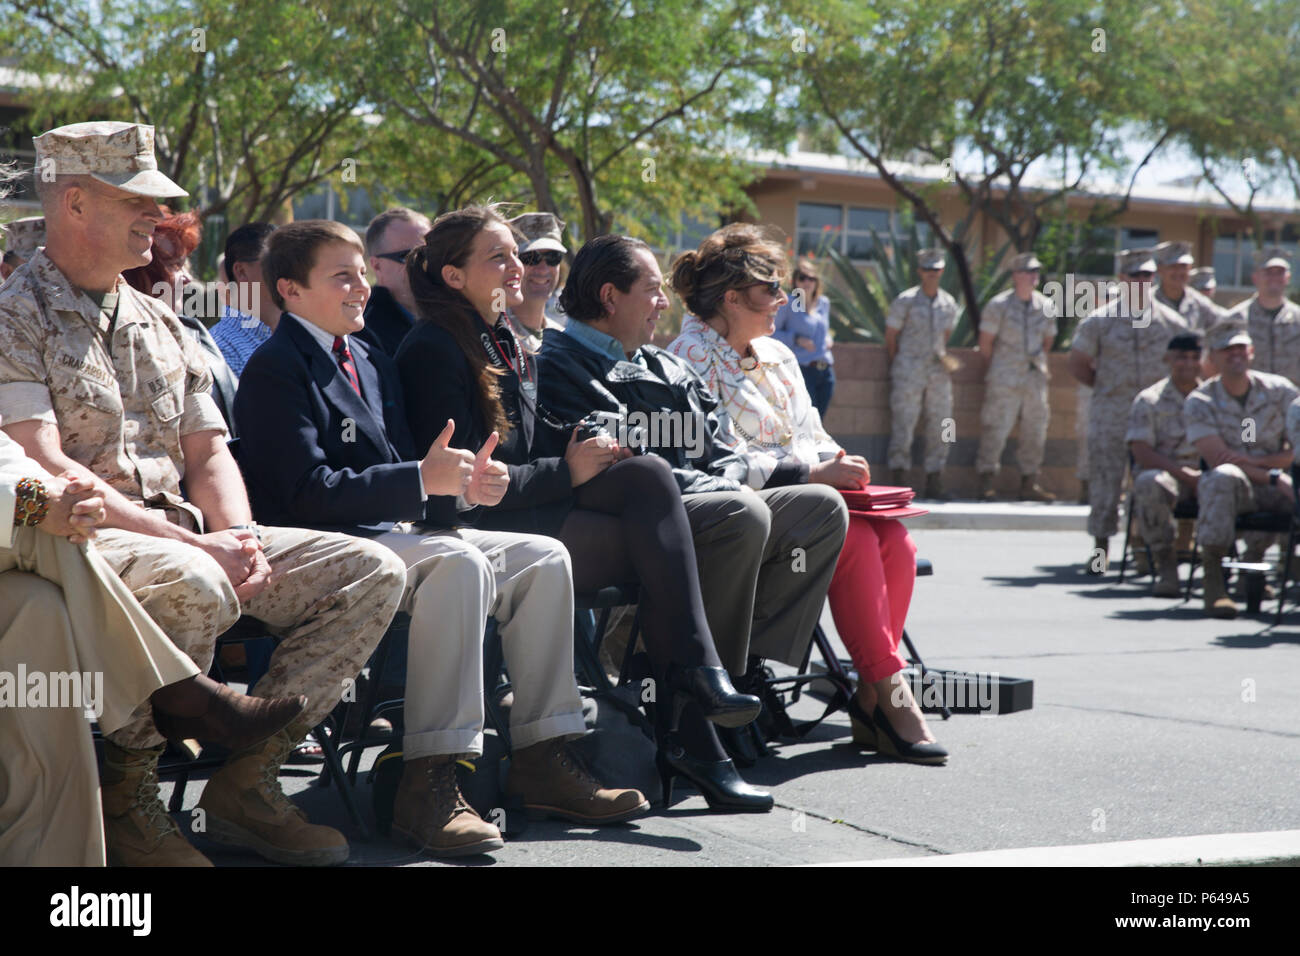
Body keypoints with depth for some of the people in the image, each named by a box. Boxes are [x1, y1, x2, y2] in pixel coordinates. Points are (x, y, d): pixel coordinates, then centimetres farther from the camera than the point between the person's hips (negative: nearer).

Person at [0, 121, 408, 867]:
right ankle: (127, 792, -16)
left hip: (180, 532, 8)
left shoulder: (159, 324, 20)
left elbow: (208, 451, 17)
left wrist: (239, 539, -6)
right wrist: (195, 545, -21)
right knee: (193, 584, -40)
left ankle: (245, 780, -7)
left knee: (371, 571, -7)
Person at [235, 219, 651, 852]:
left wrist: (462, 484, -1)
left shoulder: (373, 365, 23)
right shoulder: (276, 370, -6)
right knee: (460, 563, -35)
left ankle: (541, 760, -7)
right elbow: (308, 492, -18)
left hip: (402, 532, 9)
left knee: (544, 558, -6)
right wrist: (423, 480, -23)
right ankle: (429, 782, -38)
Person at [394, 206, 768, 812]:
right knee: (653, 545, -20)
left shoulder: (509, 345, 20)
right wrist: (566, 471, -12)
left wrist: (586, 449, 3)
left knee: (649, 473, -17)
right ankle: (688, 733, -18)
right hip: (487, 534, -8)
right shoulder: (435, 350, -8)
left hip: (532, 509, 8)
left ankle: (695, 675, -22)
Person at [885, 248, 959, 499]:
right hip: (909, 371, -5)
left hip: (937, 372, 5)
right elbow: (890, 337, 2)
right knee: (903, 424, -7)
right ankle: (899, 482, -4)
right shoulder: (906, 301, -2)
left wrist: (943, 357, 10)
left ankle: (934, 484, 11)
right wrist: (897, 368, 3)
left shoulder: (949, 304, 11)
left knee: (939, 429, 4)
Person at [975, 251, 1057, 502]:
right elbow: (985, 342, 0)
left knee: (1035, 432, 6)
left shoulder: (1046, 306, 8)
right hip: (1005, 379, -5)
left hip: (1035, 377, 5)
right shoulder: (999, 305, -6)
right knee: (996, 429, -8)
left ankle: (1029, 484, 15)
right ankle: (986, 483, -1)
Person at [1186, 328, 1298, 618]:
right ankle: (1213, 581, -35)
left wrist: (1255, 460, -15)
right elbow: (1218, 459, -12)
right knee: (1224, 476, -39)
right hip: (1231, 490, -3)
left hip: (1275, 488, 3)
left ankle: (1254, 555, 0)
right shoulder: (1199, 401, -1)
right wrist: (1272, 477, -22)